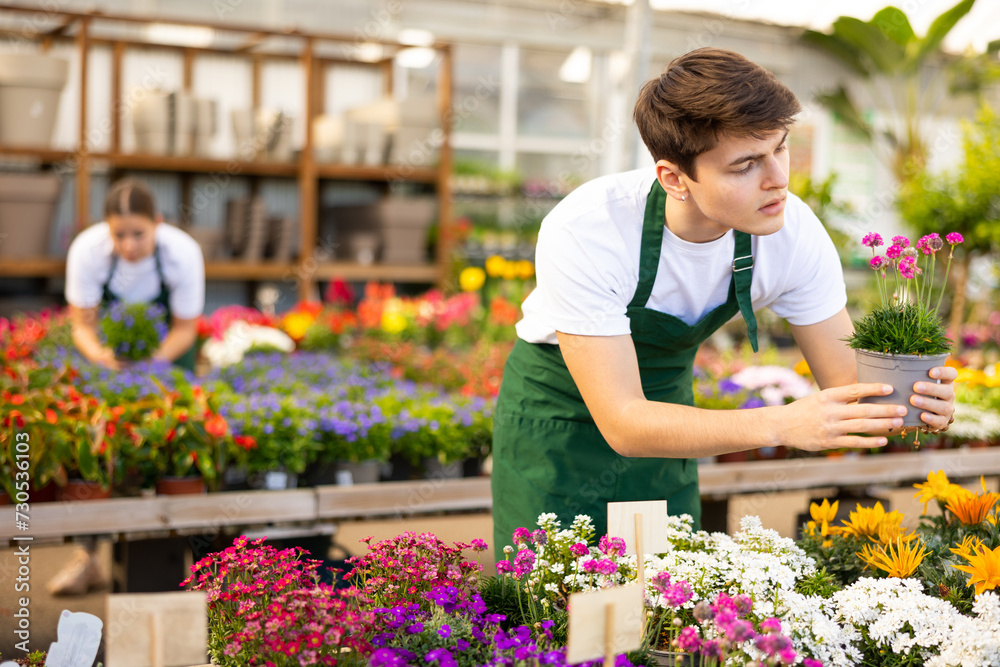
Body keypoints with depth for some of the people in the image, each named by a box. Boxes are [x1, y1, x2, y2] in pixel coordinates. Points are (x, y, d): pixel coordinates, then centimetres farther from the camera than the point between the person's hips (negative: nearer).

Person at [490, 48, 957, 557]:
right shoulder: (583, 232, -35)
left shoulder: (794, 231, -22)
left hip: (667, 403, 3)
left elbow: (847, 386, -13)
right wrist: (782, 424, -45)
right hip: (557, 407, -3)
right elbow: (623, 423, -35)